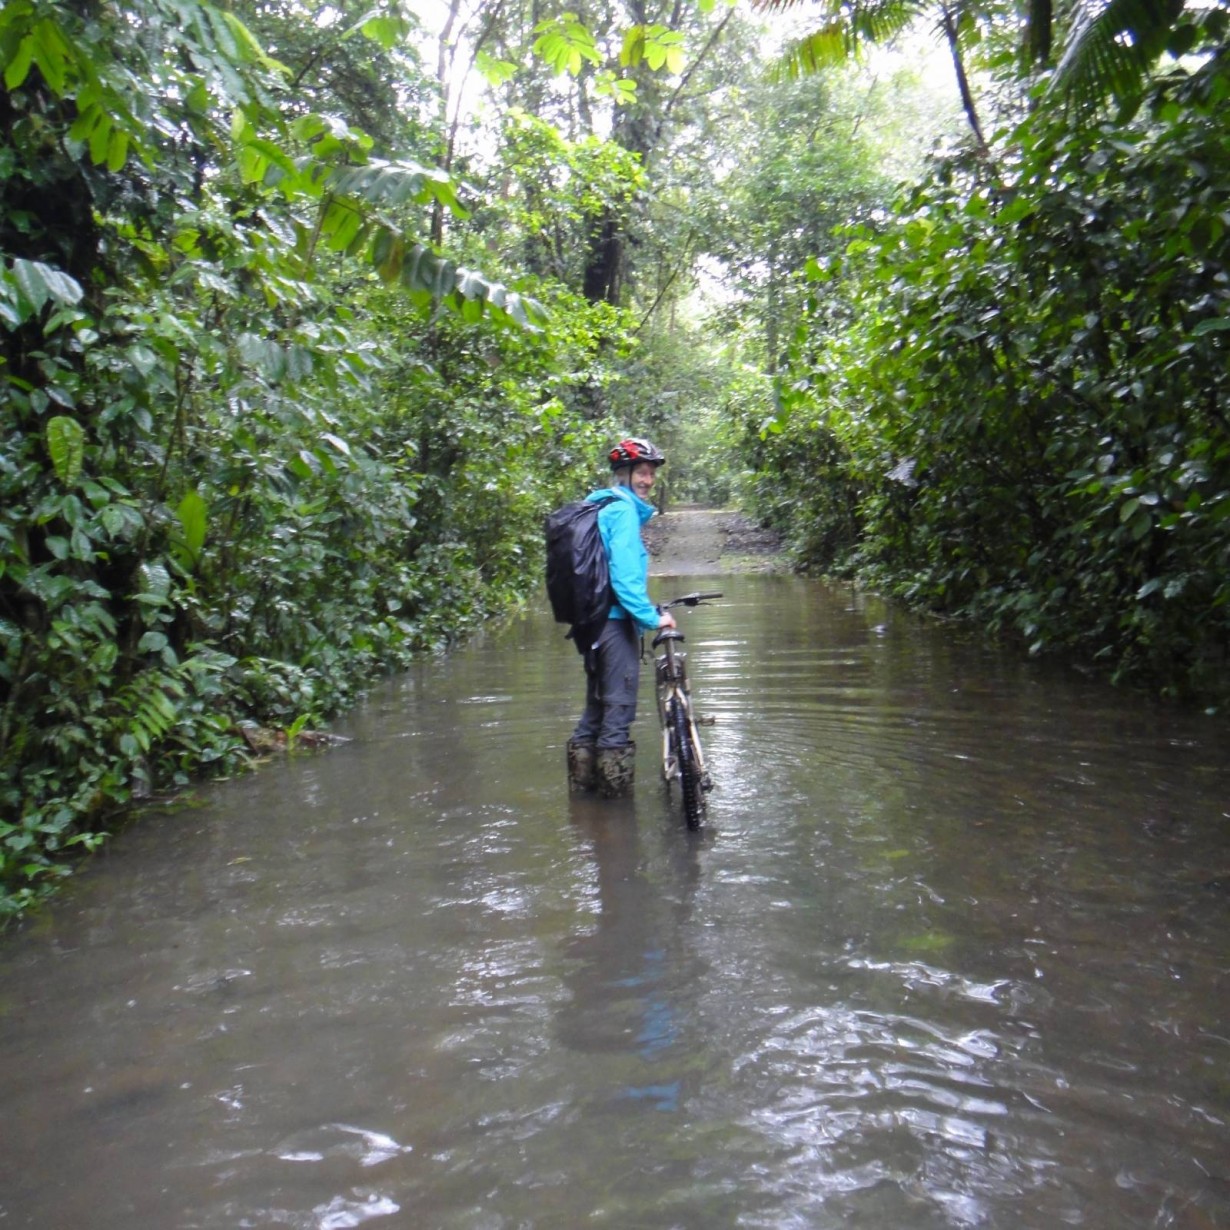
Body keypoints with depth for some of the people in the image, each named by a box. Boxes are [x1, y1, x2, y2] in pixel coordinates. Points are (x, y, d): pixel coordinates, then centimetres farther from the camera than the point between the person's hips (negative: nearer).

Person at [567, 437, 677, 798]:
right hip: (615, 620, -10)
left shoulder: (597, 505, 18)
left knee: (596, 704, 18)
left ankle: (583, 781, 25)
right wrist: (651, 616, -19)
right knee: (619, 706, -4)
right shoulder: (624, 509, -11)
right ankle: (616, 788, 1)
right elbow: (625, 574, -21)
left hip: (591, 619, 10)